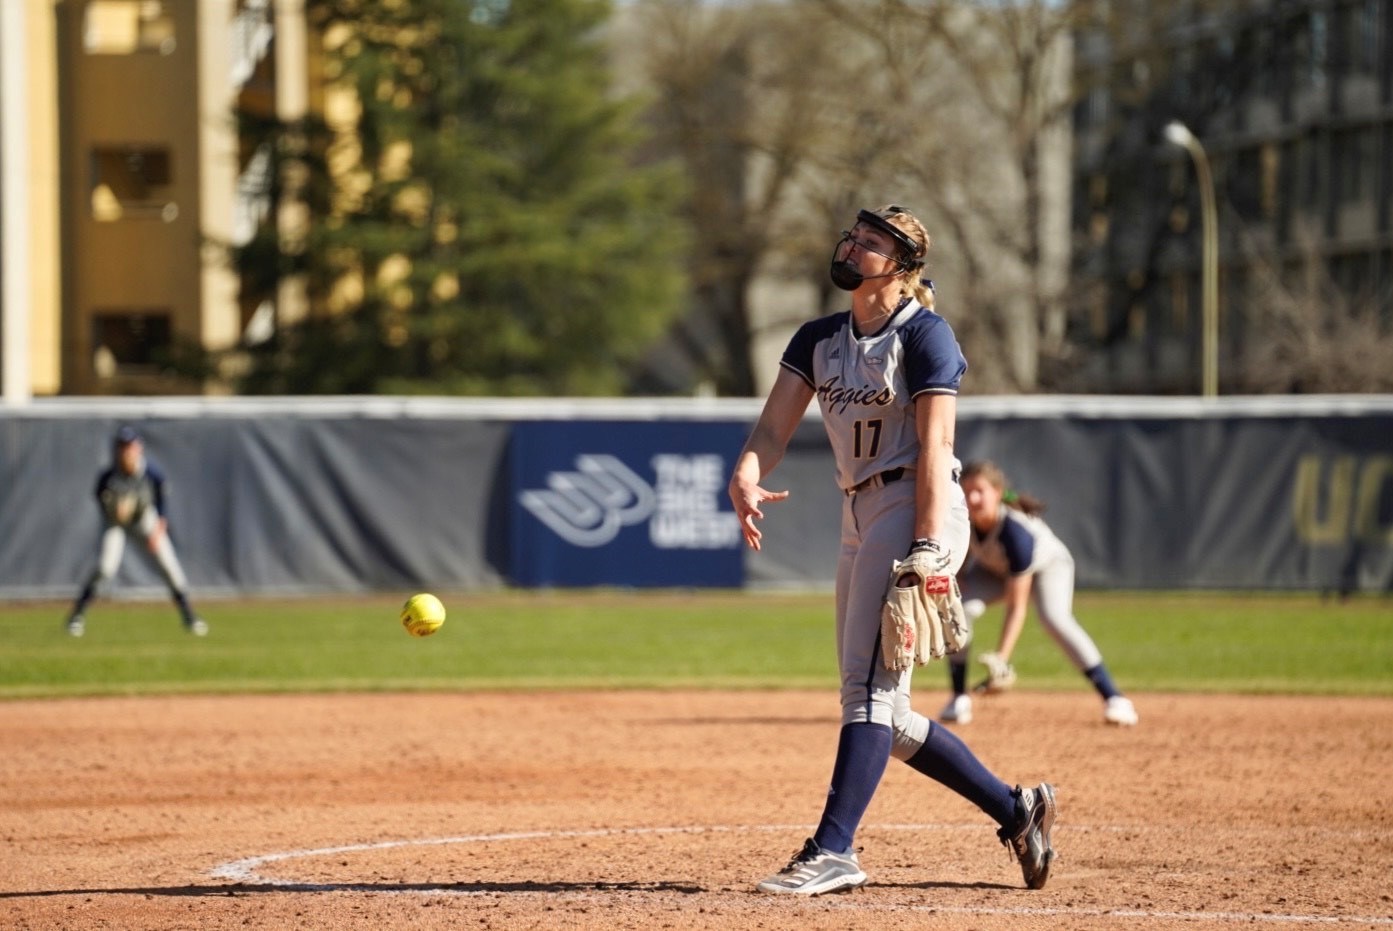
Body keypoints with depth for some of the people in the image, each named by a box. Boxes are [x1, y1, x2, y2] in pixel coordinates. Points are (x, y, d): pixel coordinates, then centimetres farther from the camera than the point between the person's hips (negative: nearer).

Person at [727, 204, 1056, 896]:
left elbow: (934, 447, -15)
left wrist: (925, 549, -24)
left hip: (915, 509, -9)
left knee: (869, 682, -17)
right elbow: (772, 428, 3)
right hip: (859, 517, 9)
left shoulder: (924, 335, -7)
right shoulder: (818, 340, 14)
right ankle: (1016, 809, 18)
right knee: (882, 716, 8)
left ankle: (833, 851, -22)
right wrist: (745, 476, -19)